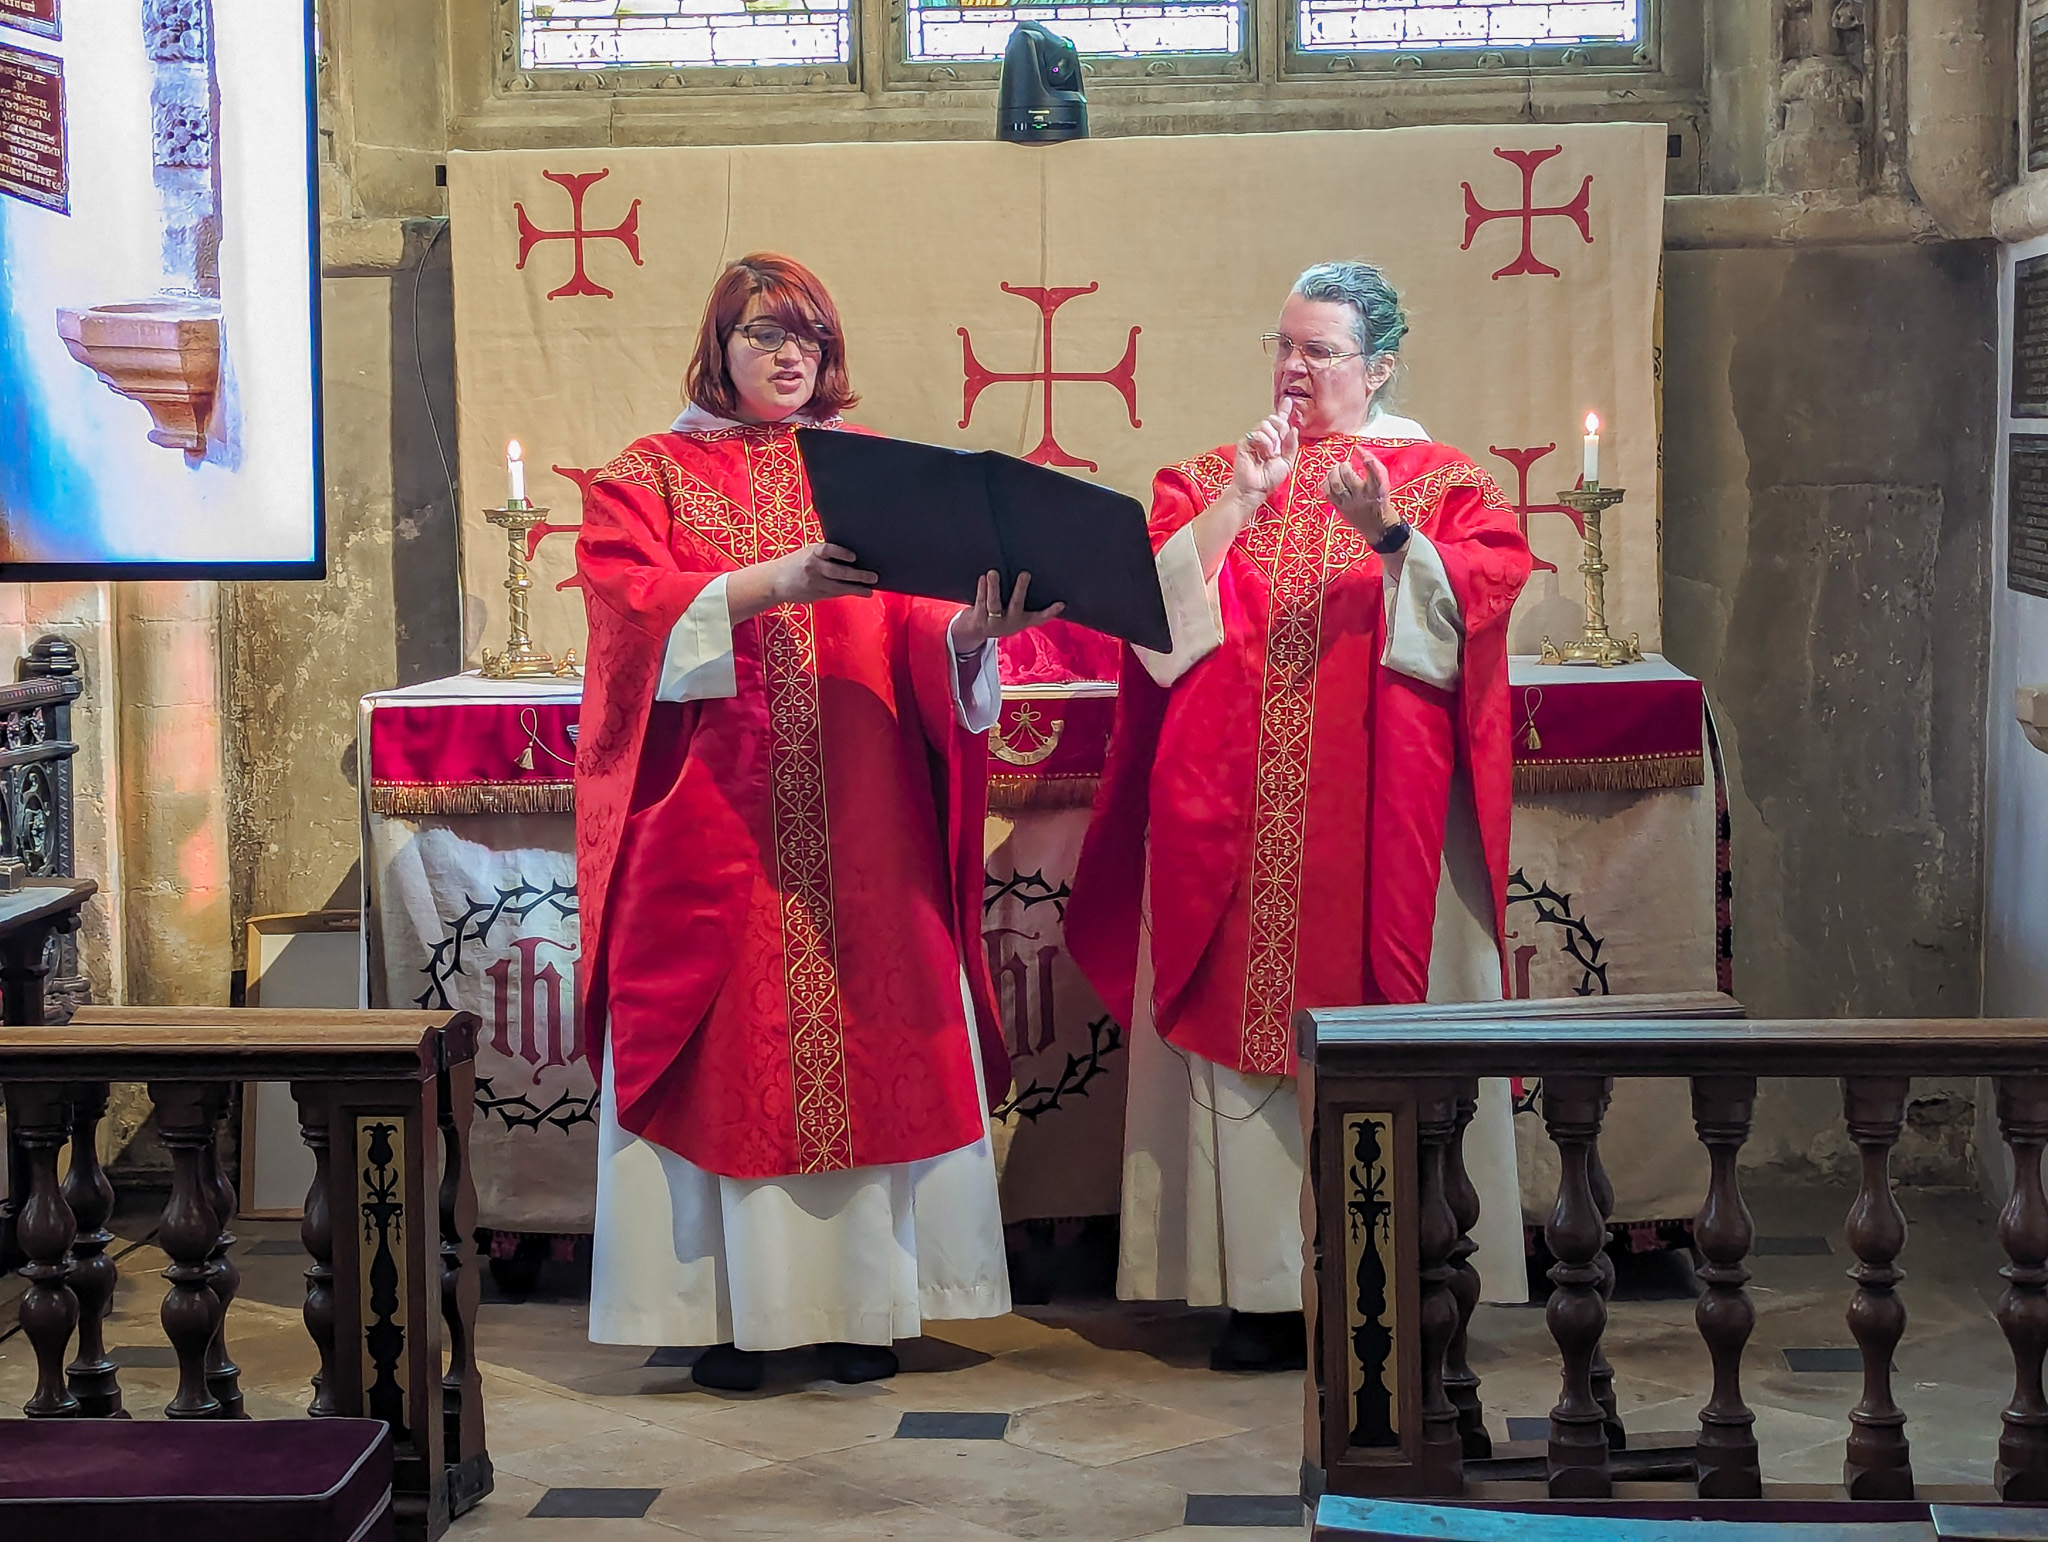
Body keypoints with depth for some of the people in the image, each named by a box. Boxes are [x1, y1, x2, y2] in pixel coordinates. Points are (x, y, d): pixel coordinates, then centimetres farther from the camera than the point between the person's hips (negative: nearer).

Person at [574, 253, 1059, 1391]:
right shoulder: (653, 474, 10)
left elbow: (917, 633, 2)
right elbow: (633, 604, -8)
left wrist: (967, 633, -22)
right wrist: (770, 583, -23)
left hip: (864, 826, 2)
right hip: (713, 821, -1)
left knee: (867, 1050, -1)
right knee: (727, 1052, -3)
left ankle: (860, 1299, 6)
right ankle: (732, 1307, 2)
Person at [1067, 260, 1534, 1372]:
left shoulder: (1447, 483, 8)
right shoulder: (1211, 479, 15)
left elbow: (1478, 606, -9)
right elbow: (1155, 612, 0)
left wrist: (1392, 539, -23)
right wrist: (1238, 504, -10)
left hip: (1386, 819, -2)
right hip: (1239, 815, 2)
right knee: (1248, 1028, -2)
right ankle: (1268, 1288, 3)